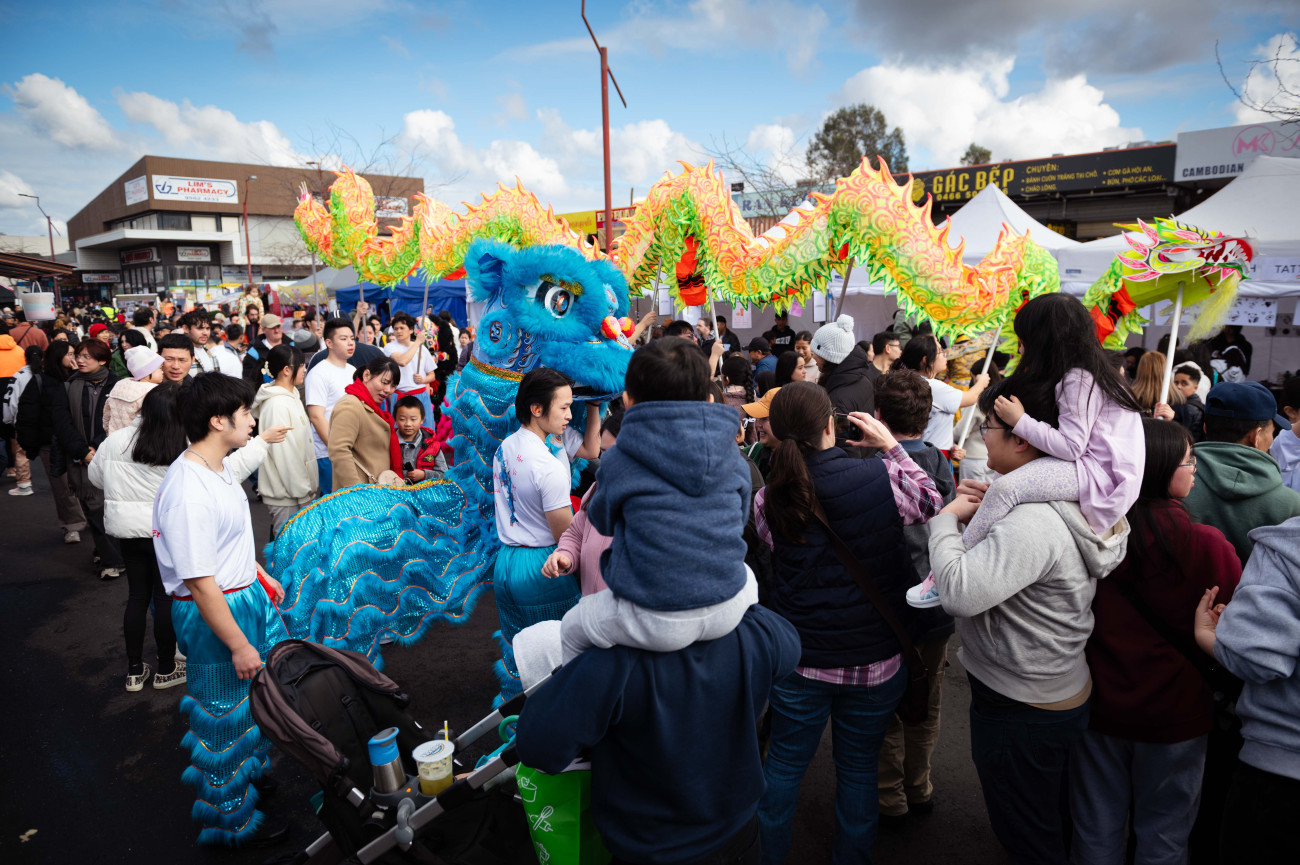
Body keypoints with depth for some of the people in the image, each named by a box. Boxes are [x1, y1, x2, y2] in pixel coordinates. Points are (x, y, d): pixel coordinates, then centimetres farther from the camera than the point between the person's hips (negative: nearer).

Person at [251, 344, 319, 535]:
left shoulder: (291, 396, 12)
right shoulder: (277, 404, -18)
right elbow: (285, 454, -20)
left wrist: (307, 488, 17)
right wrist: (303, 494, -16)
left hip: (296, 489, 9)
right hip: (286, 497, -9)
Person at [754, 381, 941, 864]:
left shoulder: (768, 500, -12)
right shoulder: (883, 476, -16)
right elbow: (932, 506, 4)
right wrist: (890, 445, 4)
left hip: (798, 658, 1)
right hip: (874, 659, 0)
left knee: (785, 763, 19)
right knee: (858, 769, 19)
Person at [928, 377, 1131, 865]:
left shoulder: (1031, 522, -31)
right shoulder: (1061, 500, 1)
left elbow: (962, 591, -39)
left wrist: (946, 519, -24)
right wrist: (987, 512, -3)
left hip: (1022, 711, -9)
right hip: (1060, 693, 9)